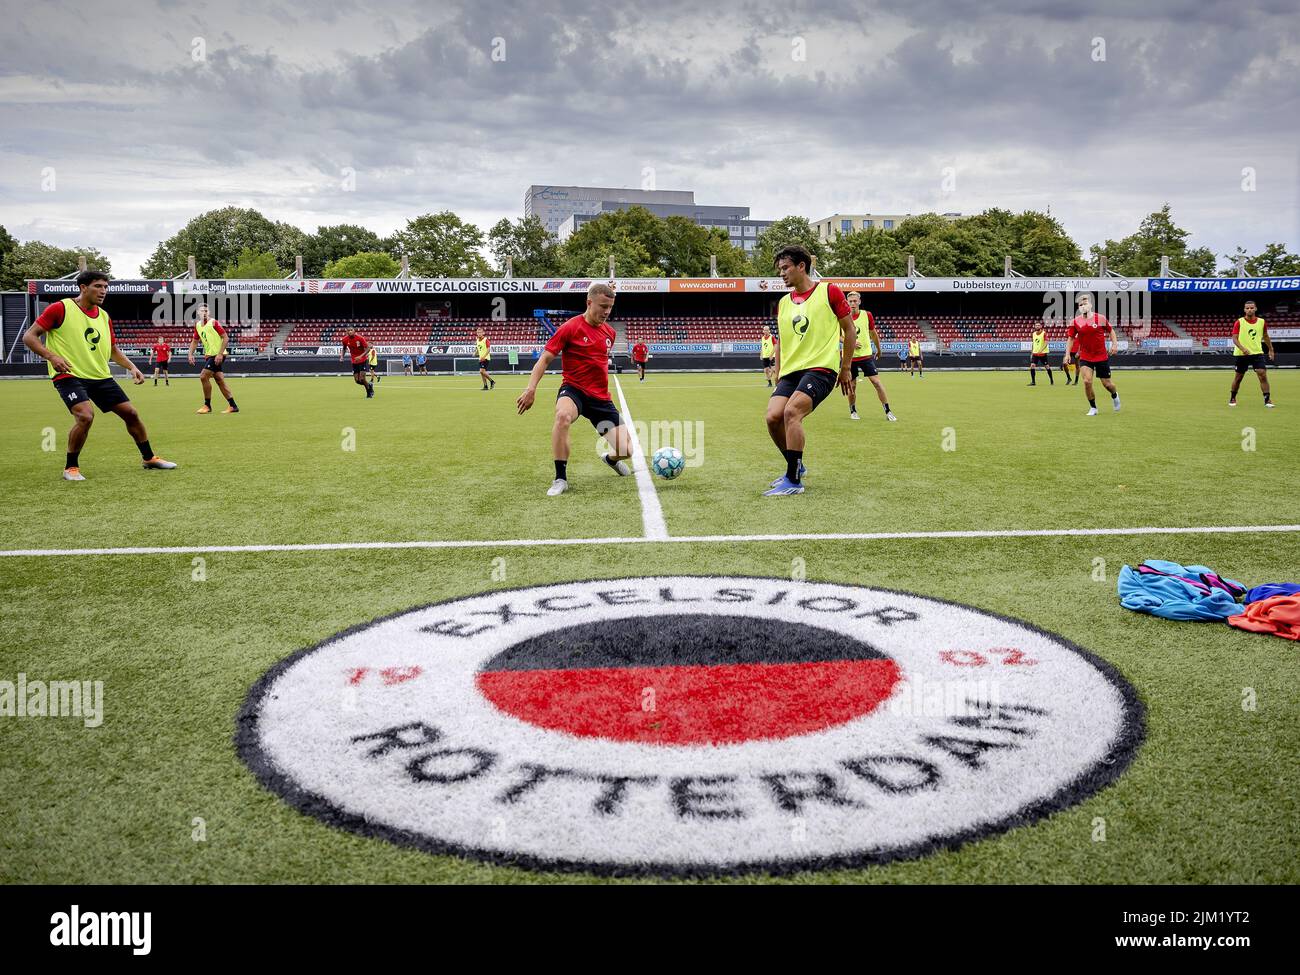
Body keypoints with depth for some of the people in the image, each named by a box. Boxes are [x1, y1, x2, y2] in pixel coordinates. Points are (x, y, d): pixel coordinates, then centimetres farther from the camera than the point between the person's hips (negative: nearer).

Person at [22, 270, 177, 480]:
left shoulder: (104, 316, 11)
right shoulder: (60, 309, -8)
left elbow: (113, 349, 22)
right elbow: (29, 336, -8)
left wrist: (132, 367, 6)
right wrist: (52, 356, -22)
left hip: (101, 376, 7)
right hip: (69, 375, -6)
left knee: (130, 413, 5)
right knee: (85, 416, -27)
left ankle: (148, 458, 24)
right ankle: (71, 468, -7)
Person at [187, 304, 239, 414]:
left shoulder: (213, 322, -10)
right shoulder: (197, 325, 12)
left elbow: (226, 338, -14)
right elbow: (194, 341, 22)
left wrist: (220, 354, -20)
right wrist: (190, 354, 6)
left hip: (217, 355, -8)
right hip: (209, 355, 8)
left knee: (203, 376, -14)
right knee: (219, 380, 6)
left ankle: (207, 406, -3)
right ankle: (232, 406, 10)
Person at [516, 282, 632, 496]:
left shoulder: (609, 332, 8)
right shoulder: (570, 328, -9)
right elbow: (545, 359, -9)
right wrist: (531, 389, -19)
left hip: (601, 397, 5)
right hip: (573, 390, -5)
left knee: (625, 450, -5)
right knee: (563, 416, -42)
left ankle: (611, 459, 37)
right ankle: (560, 479, -26)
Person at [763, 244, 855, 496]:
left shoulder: (829, 292, 0)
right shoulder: (783, 303, 16)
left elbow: (849, 329, 4)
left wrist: (846, 368, 2)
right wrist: (777, 376, 19)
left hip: (821, 367, -6)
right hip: (790, 371, 6)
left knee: (791, 412, -26)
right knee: (772, 417, -12)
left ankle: (794, 480, -17)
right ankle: (796, 466, 14)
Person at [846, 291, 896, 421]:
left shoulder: (867, 315, -2)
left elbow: (873, 334, 11)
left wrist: (878, 350, 21)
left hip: (866, 355, 0)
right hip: (850, 356, 0)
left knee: (877, 381, -9)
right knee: (852, 386, 5)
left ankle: (888, 412, -5)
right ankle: (853, 411, 27)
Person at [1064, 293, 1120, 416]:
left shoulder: (1101, 318, -6)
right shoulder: (1075, 322, -4)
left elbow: (1111, 330, 8)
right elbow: (1070, 338, 6)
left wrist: (1114, 344, -4)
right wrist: (1067, 354, -1)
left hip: (1101, 357, 0)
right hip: (1085, 357, 0)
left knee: (1106, 383, 6)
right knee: (1087, 381, -17)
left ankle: (1114, 395, 44)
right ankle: (1093, 408, 3)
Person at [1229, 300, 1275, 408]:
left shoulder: (1261, 322, 4)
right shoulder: (1239, 322, -5)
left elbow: (1265, 336, 19)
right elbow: (1234, 338, -10)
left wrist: (1270, 350, 22)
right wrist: (1242, 348, -26)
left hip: (1257, 353, 2)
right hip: (1241, 354, -1)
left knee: (1263, 375, -11)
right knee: (1238, 377, 8)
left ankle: (1267, 400, -7)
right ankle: (1232, 398, 26)